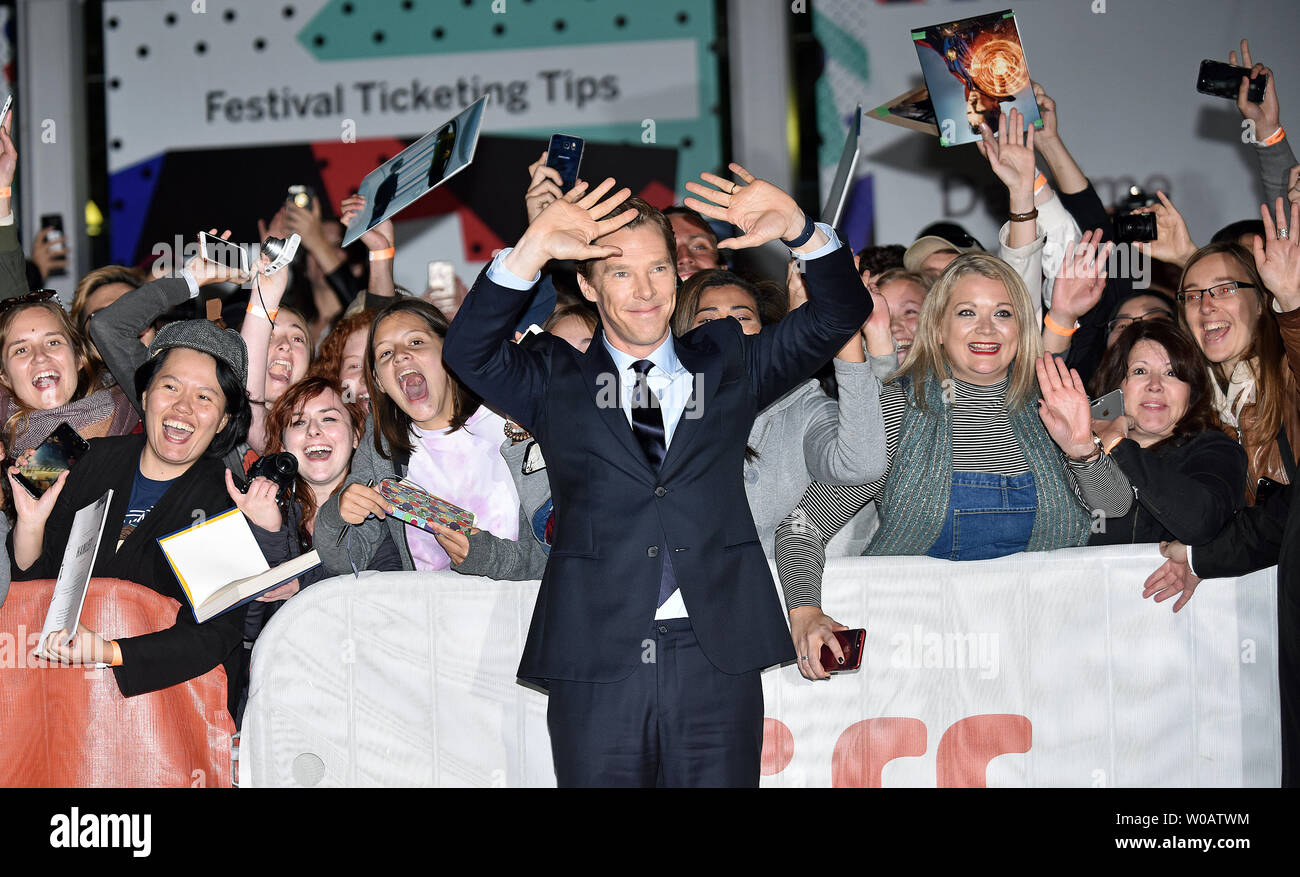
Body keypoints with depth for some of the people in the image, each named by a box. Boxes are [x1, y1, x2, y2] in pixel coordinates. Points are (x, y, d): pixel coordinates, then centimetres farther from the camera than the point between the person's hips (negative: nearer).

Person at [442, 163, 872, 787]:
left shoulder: (728, 364, 14)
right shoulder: (556, 382, 10)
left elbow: (838, 317, 5)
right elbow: (467, 353, -6)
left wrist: (799, 230, -14)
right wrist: (530, 253, -20)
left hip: (717, 659, 1)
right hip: (596, 666, -1)